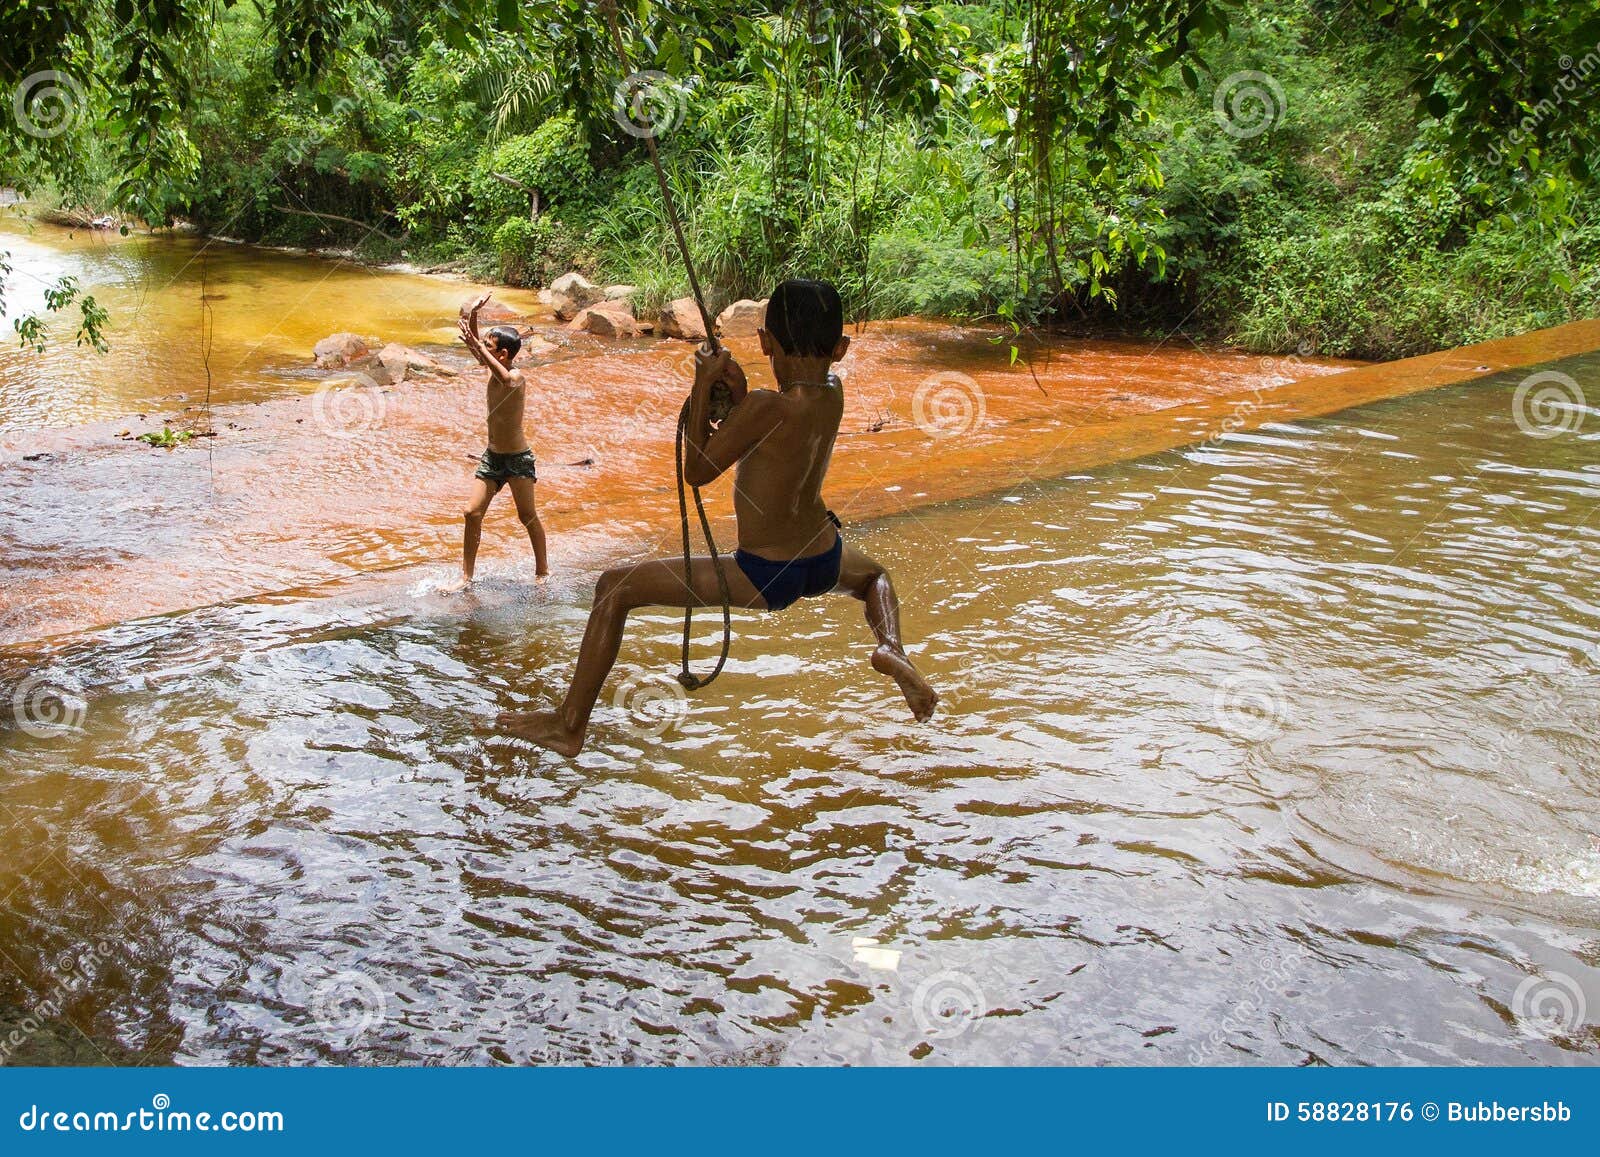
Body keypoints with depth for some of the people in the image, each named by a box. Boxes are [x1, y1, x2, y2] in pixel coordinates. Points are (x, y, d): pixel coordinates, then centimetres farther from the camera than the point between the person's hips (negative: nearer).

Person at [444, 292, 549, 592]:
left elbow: (508, 381, -45)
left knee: (528, 517, 4)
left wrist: (478, 346, -51)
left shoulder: (516, 376, -20)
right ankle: (466, 576, 7)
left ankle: (543, 571, 21)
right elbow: (473, 342, 8)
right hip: (492, 456, 7)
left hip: (518, 458, -7)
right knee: (472, 513, 0)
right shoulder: (495, 368, 2)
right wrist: (472, 315, -11)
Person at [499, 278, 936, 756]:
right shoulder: (833, 391, -5)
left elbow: (697, 471, -13)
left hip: (764, 578, -6)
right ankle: (891, 647, 9)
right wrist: (739, 393, -8)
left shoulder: (767, 407, -25)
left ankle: (569, 725, 5)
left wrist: (702, 388, -9)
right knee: (874, 574, 42)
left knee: (615, 588, 1)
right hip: (824, 562, 7)